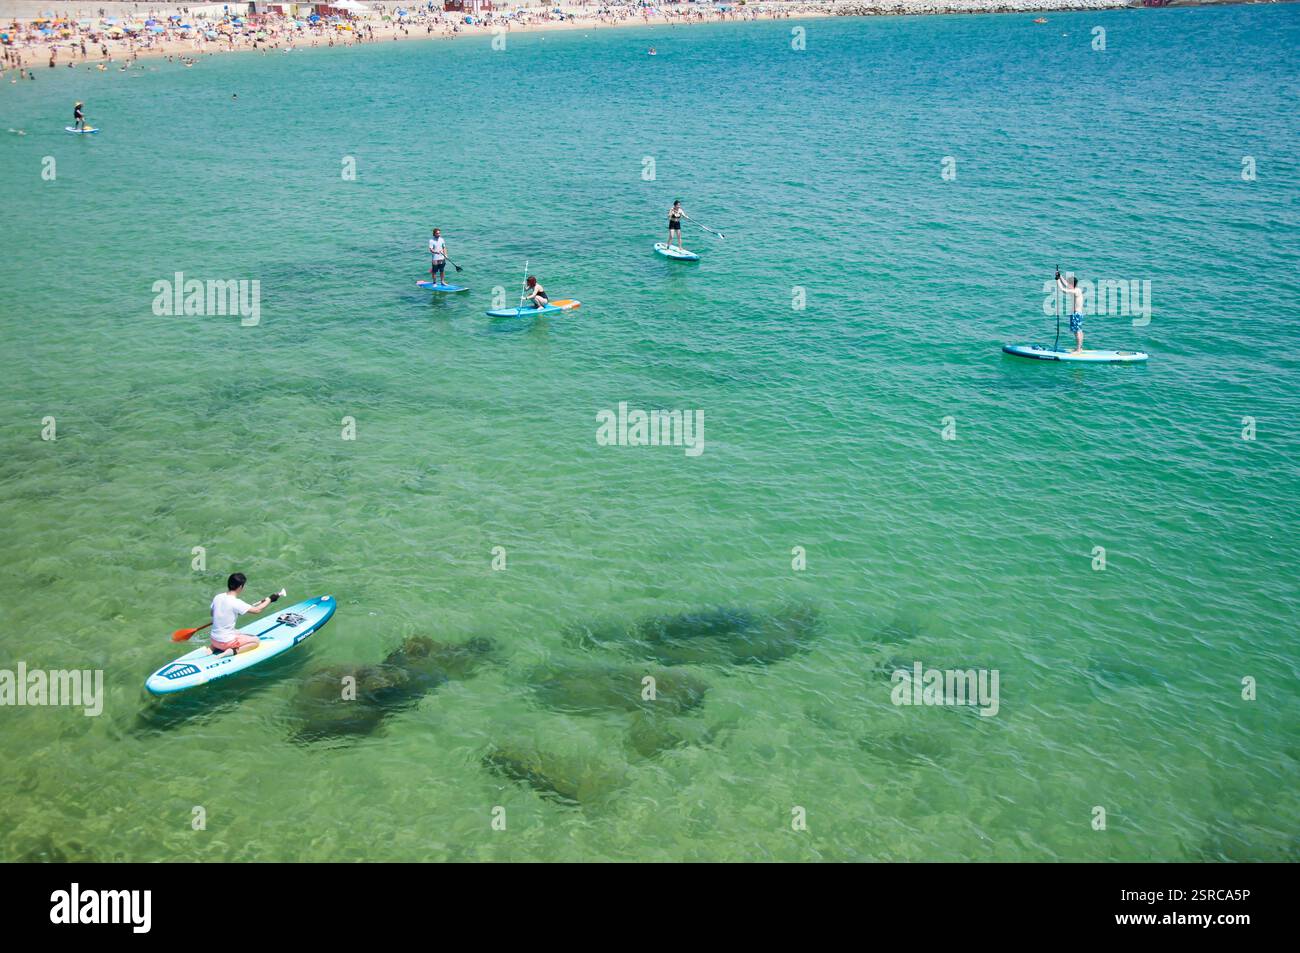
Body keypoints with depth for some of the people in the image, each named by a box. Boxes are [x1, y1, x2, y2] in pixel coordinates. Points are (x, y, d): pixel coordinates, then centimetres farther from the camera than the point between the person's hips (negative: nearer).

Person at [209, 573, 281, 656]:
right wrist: (270, 599, -1)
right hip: (226, 642, -7)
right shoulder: (236, 603, -22)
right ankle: (233, 651, -10)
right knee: (255, 640, 11)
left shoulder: (217, 597, -2)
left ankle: (212, 647, 15)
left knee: (239, 633, 34)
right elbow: (256, 610, -16)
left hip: (214, 639, 7)